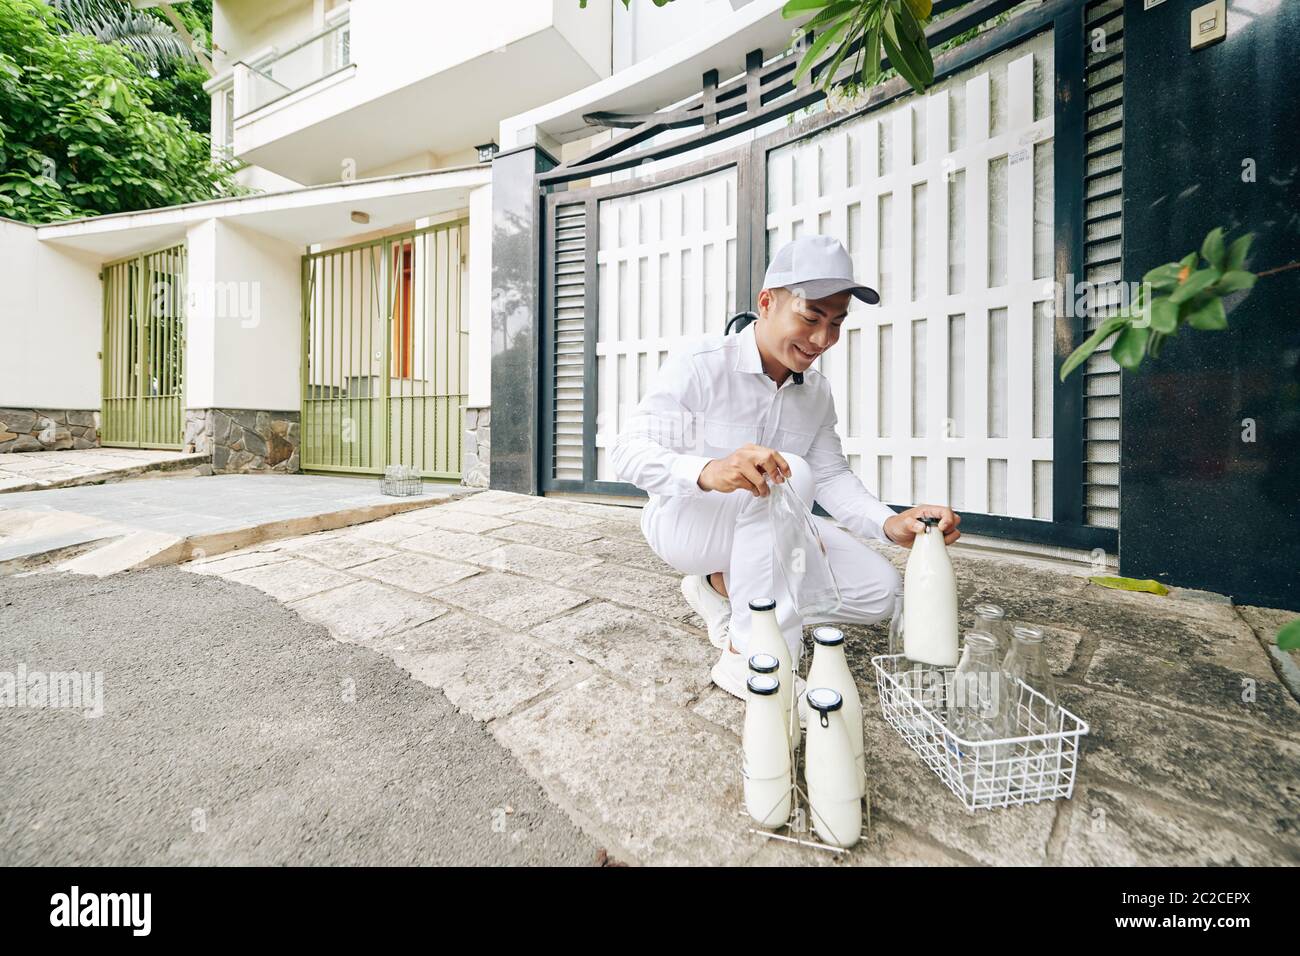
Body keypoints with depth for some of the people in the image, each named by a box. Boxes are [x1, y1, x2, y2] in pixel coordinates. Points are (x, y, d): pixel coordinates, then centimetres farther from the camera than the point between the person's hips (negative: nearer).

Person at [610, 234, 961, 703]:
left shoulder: (817, 390, 1)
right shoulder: (698, 361, -20)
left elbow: (832, 476, -2)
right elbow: (627, 451, -28)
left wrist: (890, 524, -22)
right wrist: (708, 471, -48)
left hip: (761, 526, 7)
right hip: (684, 519, -6)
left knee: (878, 587, -6)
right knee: (789, 477, -34)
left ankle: (723, 587, 3)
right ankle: (752, 659, -26)